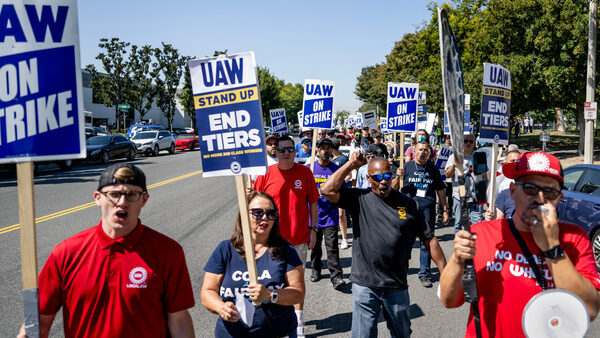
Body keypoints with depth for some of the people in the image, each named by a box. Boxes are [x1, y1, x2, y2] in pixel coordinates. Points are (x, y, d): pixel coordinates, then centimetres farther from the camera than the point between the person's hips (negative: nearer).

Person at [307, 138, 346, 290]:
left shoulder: (336, 169, 2)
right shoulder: (309, 168, 1)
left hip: (330, 215, -1)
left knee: (332, 248, -4)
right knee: (315, 246, 14)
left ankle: (336, 276, -1)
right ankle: (316, 270, 33)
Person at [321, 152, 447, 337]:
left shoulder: (408, 204, 2)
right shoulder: (359, 199, -2)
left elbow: (429, 239, 6)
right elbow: (327, 191, -17)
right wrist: (351, 164, -10)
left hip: (397, 286, 2)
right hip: (364, 284, -2)